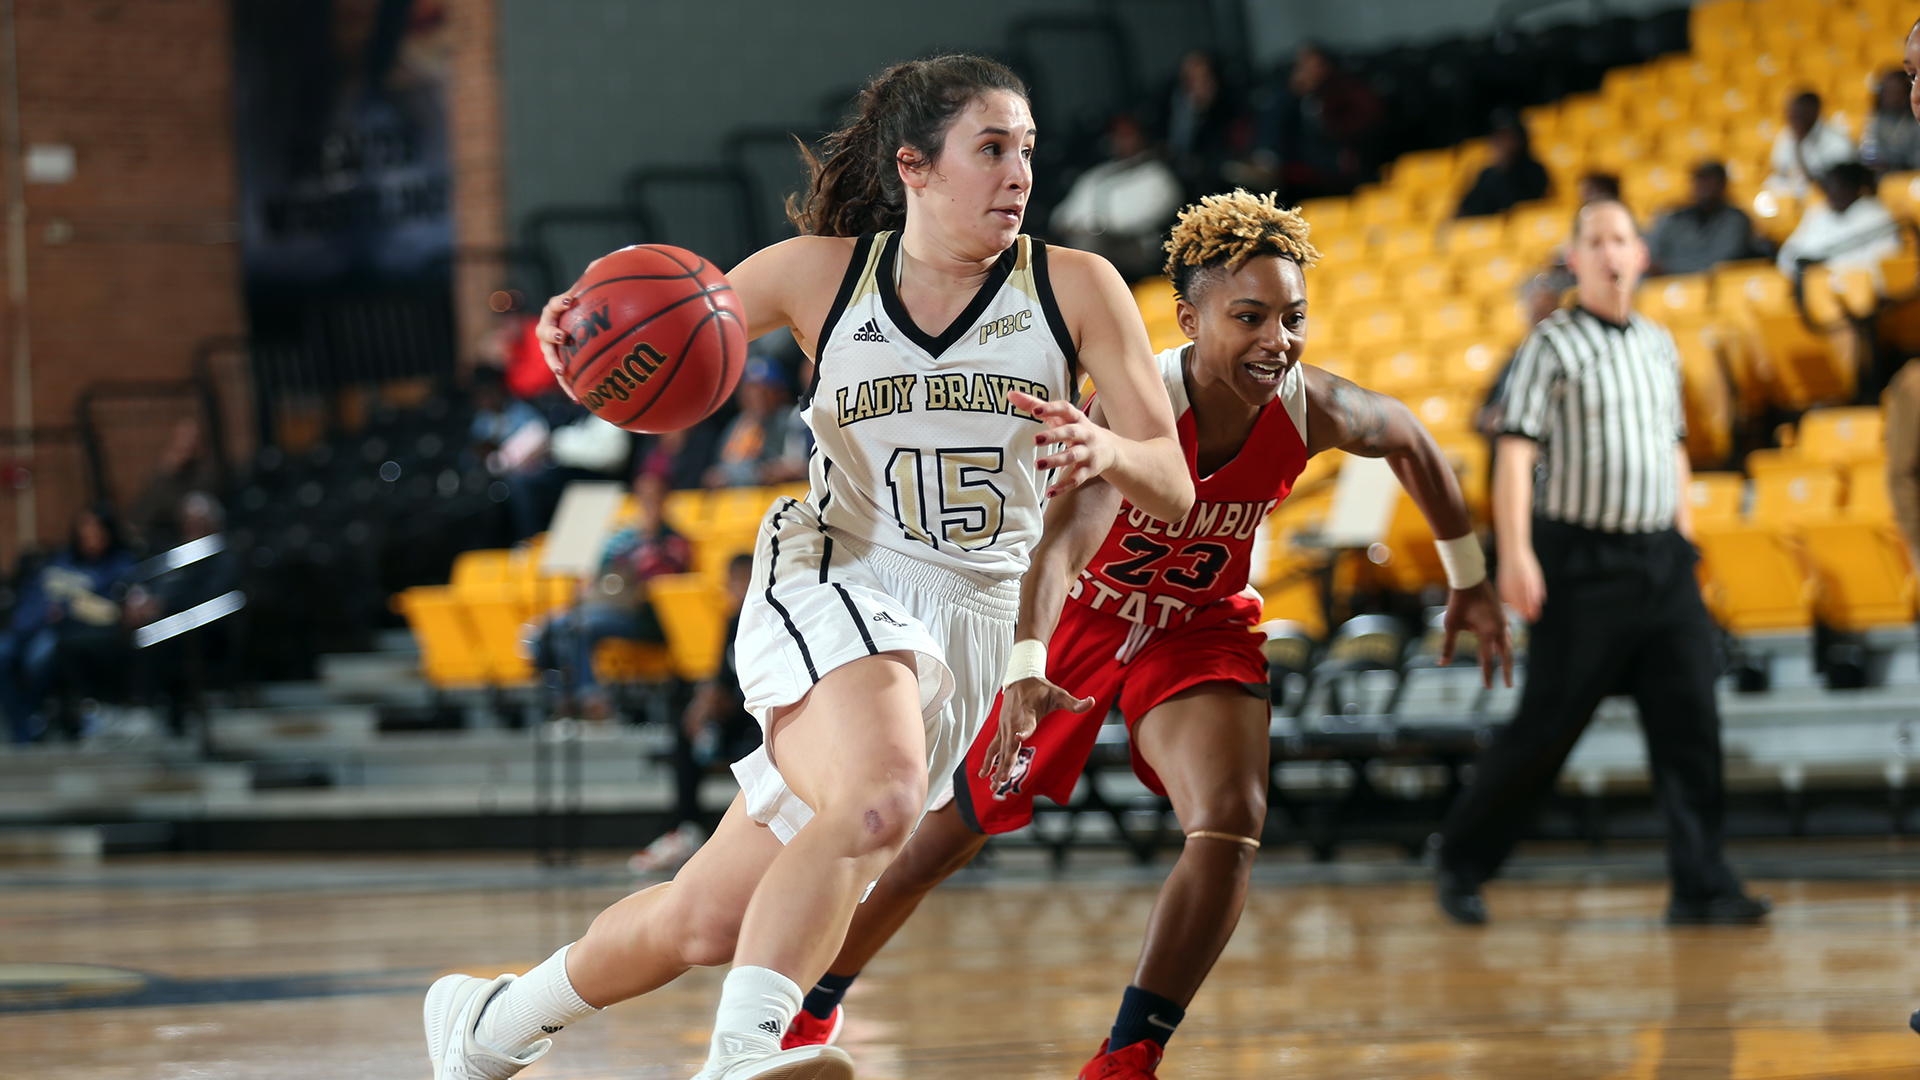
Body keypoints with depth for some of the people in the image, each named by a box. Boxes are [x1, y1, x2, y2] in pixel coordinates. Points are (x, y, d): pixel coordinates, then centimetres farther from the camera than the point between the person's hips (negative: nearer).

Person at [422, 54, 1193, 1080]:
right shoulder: (822, 273, 1)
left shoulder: (1076, 290, 0)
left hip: (972, 624, 2)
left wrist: (1108, 451, -27)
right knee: (879, 798, -36)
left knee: (712, 920, 0)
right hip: (831, 589, -2)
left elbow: (1173, 491, -3)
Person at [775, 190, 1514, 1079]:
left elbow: (1410, 441, 2)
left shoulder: (1312, 410, -22)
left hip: (1199, 627, 3)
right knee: (941, 836, 12)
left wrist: (1467, 576, 13)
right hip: (1080, 615, -3)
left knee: (1232, 826, -24)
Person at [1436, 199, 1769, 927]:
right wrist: (1515, 553, -21)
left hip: (1660, 559, 5)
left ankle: (1701, 886, -3)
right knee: (1547, 725, -2)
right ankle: (1462, 862, 14)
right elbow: (1515, 451, -11)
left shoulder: (1660, 345, 14)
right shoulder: (1553, 345, -5)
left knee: (1691, 718, -4)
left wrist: (1684, 538, 20)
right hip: (1584, 560, -5)